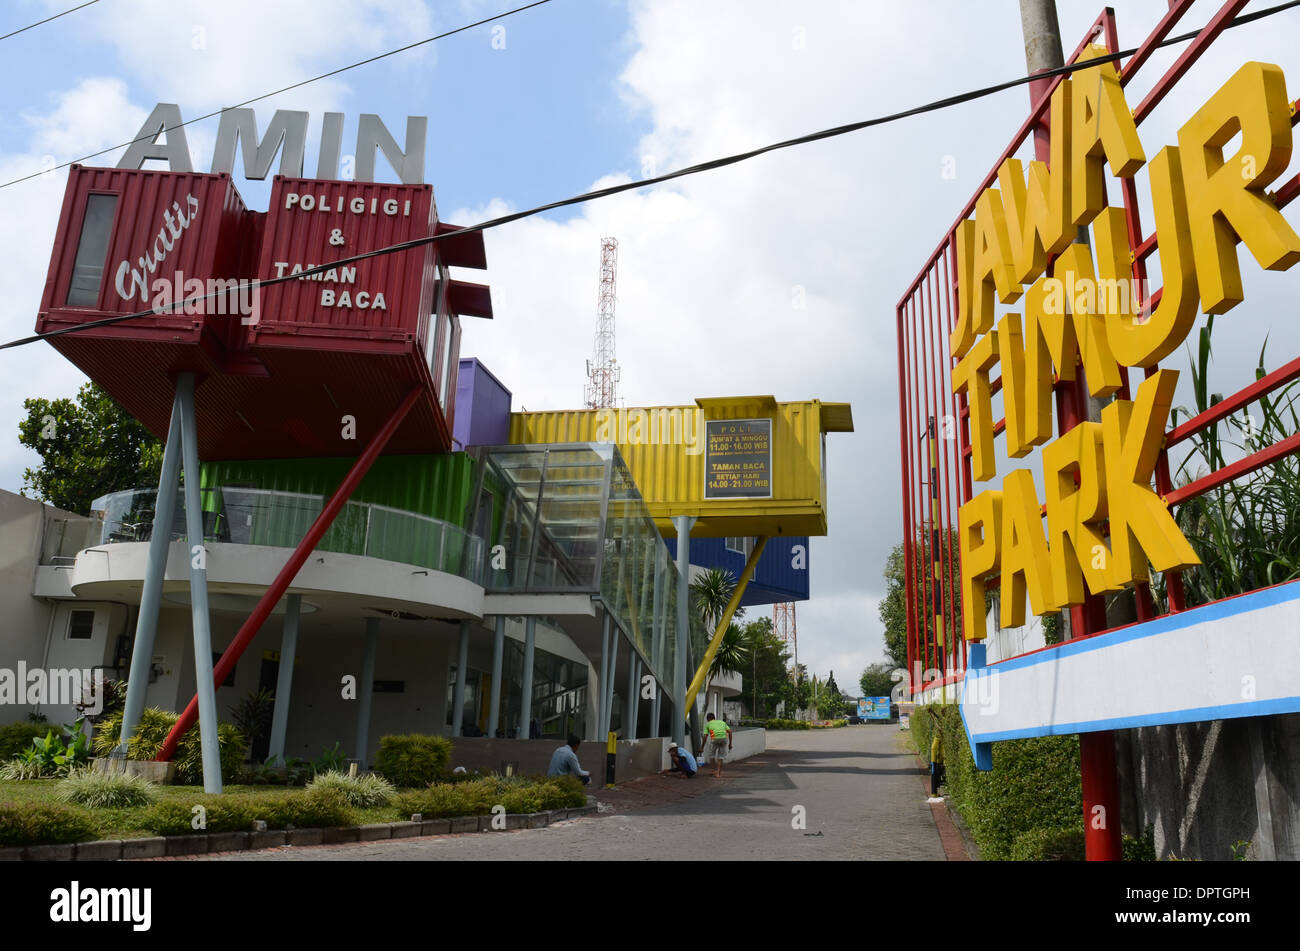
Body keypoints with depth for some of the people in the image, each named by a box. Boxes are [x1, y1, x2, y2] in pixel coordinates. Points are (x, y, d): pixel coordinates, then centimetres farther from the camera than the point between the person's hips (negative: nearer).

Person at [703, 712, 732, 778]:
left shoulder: (708, 724, 23)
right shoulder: (722, 722, 30)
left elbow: (705, 736, 12)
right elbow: (730, 732, 17)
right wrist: (730, 744, 19)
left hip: (714, 739, -2)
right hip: (724, 738, 2)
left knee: (711, 755, 21)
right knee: (720, 757, 15)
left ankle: (715, 770, 15)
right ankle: (718, 773, 6)